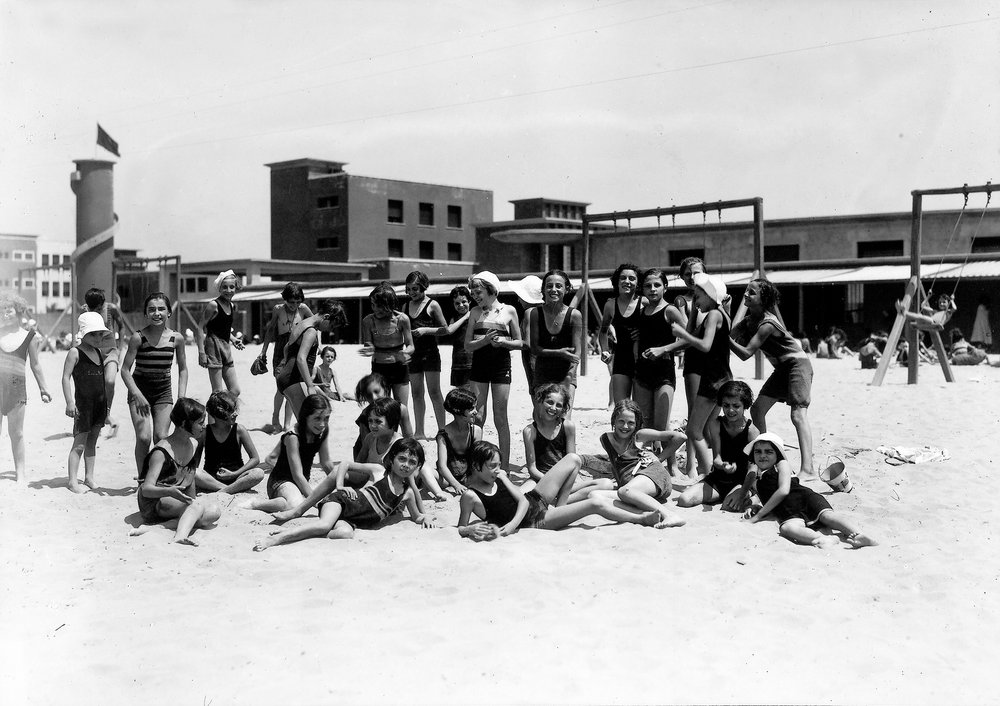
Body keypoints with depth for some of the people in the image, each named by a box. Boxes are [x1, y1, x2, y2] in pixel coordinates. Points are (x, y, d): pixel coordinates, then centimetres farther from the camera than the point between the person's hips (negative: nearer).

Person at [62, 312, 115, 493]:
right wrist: (69, 402, -19)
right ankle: (73, 481, 2)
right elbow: (66, 377, -12)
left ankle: (89, 478, 18)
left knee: (92, 441, 11)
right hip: (83, 402, -7)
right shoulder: (75, 352, -8)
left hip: (100, 402, 7)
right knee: (79, 443, -4)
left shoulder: (99, 351, 11)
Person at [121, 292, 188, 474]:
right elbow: (125, 369, -9)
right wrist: (137, 395, -20)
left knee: (161, 437, -8)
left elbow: (182, 369, 7)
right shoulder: (138, 337, -13)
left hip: (164, 392, 2)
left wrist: (182, 397, -2)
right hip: (139, 390, -2)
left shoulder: (177, 338, -5)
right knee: (143, 437, -12)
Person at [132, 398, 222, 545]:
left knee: (214, 511, -20)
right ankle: (179, 537, -53)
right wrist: (170, 492, -43)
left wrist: (192, 502, 9)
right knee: (198, 505, -31)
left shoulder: (194, 445, 6)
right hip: (154, 504, -8)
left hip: (176, 501, 8)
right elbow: (146, 489, -25)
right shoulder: (161, 452, -18)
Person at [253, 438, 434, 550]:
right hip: (342, 501, -1)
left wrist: (424, 517, 5)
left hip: (353, 522, 1)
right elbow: (346, 465, 11)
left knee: (346, 534, -36)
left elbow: (416, 517, 28)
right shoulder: (378, 471, 7)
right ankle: (276, 538, -32)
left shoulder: (407, 493, 14)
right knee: (325, 524, -36)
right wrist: (339, 485, -3)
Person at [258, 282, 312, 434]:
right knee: (281, 387, -14)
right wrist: (263, 351, 12)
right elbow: (270, 330, 9)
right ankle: (275, 420, 3)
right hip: (281, 352, -1)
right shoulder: (278, 310, -3)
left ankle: (287, 424, 7)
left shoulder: (303, 309, -3)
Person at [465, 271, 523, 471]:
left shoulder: (509, 311, 3)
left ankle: (504, 464, 7)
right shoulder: (475, 312, 7)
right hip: (479, 364, 1)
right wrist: (486, 340, -14)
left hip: (501, 364, -1)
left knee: (500, 418, 1)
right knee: (477, 416, -1)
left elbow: (519, 343, 6)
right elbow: (468, 345, 3)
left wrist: (501, 341, -13)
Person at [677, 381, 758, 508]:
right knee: (684, 500, -19)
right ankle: (718, 496, 10)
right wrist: (723, 466, -36)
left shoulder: (752, 431, -13)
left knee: (730, 506, -34)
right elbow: (716, 458, -10)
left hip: (741, 482, -3)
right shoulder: (715, 424, -5)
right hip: (717, 478, 3)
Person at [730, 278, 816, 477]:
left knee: (798, 414, -22)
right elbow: (734, 332, -9)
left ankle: (807, 469, -31)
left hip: (797, 364, -10)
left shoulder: (767, 323, -26)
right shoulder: (750, 318, 2)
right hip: (781, 369, 10)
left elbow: (746, 353, -28)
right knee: (757, 410, 7)